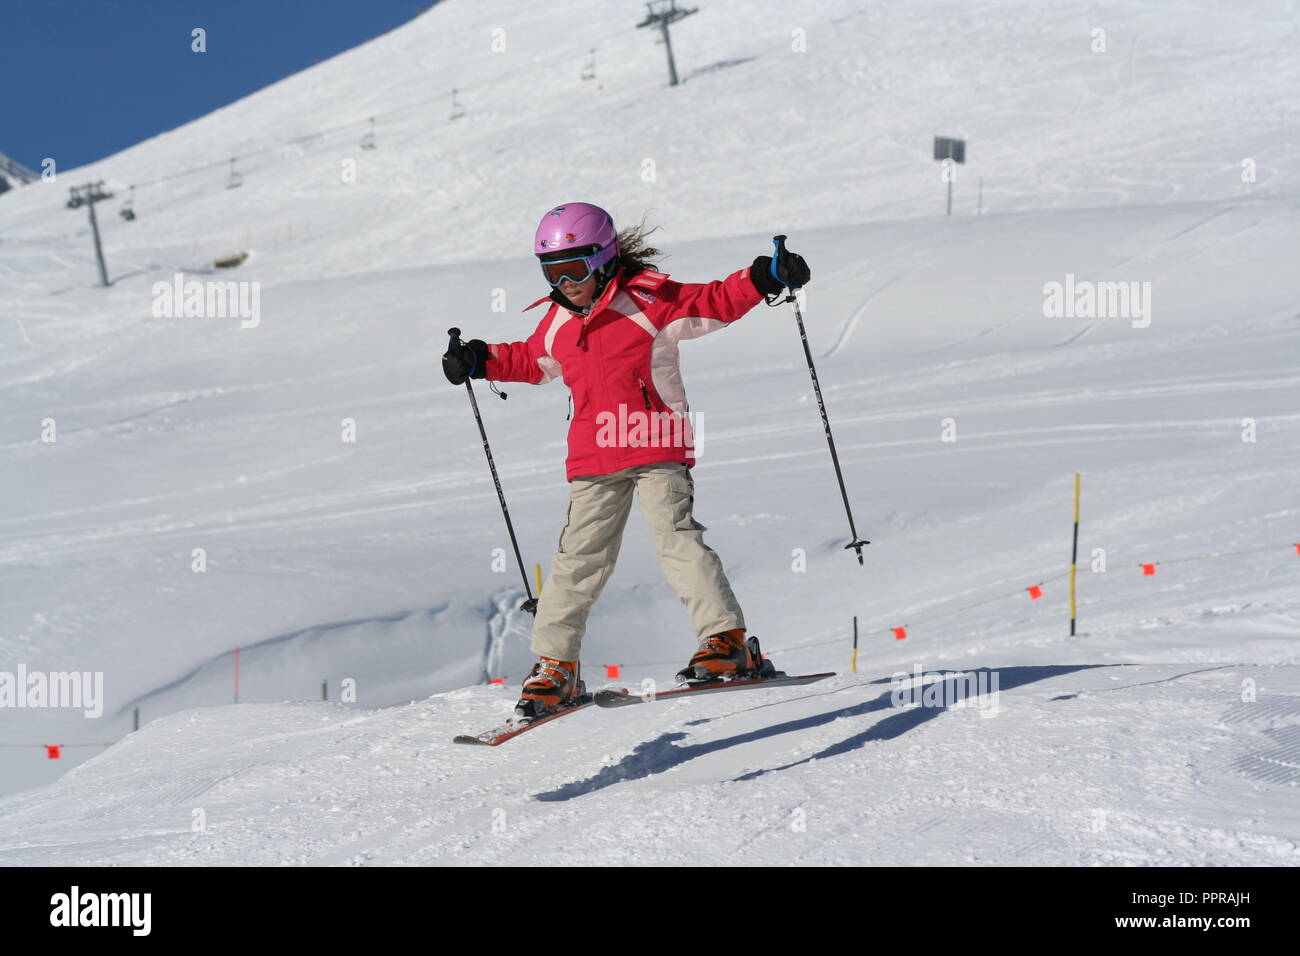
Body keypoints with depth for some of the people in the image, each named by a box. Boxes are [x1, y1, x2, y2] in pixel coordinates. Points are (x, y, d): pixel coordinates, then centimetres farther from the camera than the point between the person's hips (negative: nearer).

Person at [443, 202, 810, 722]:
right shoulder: (557, 323, 11)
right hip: (594, 460, 5)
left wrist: (763, 278, -20)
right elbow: (532, 361, 31)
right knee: (578, 557, 3)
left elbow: (717, 302, -5)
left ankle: (727, 639, -18)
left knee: (676, 535, -18)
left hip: (656, 447, -5)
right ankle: (554, 665, 9)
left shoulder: (648, 300, -5)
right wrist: (482, 361, 19)